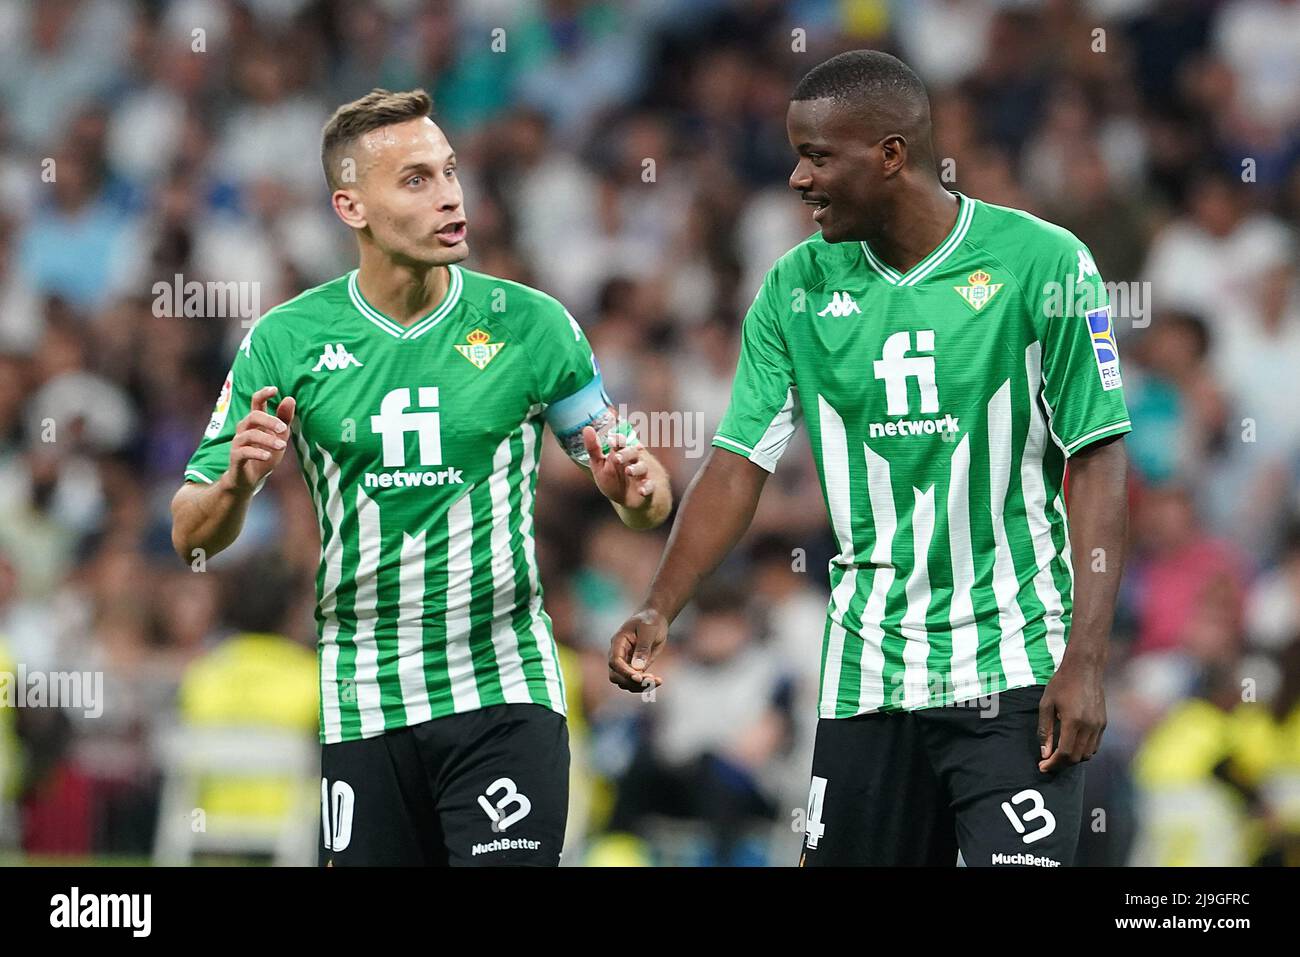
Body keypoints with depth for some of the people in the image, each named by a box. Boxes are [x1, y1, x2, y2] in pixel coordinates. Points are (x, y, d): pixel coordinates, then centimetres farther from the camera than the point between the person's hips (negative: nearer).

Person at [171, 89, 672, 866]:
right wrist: (238, 483, -19)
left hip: (504, 691, -1)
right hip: (364, 705, 1)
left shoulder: (531, 325, -1)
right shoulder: (287, 342, 0)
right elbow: (192, 536, 3)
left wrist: (637, 489, -17)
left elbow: (650, 498, 7)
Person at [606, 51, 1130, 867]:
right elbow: (741, 464, 5)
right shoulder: (798, 287, 5)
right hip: (866, 675, 4)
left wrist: (1085, 662, -13)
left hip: (1011, 671, -4)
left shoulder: (1043, 264, -7)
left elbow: (1098, 465, -6)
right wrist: (662, 609, -10)